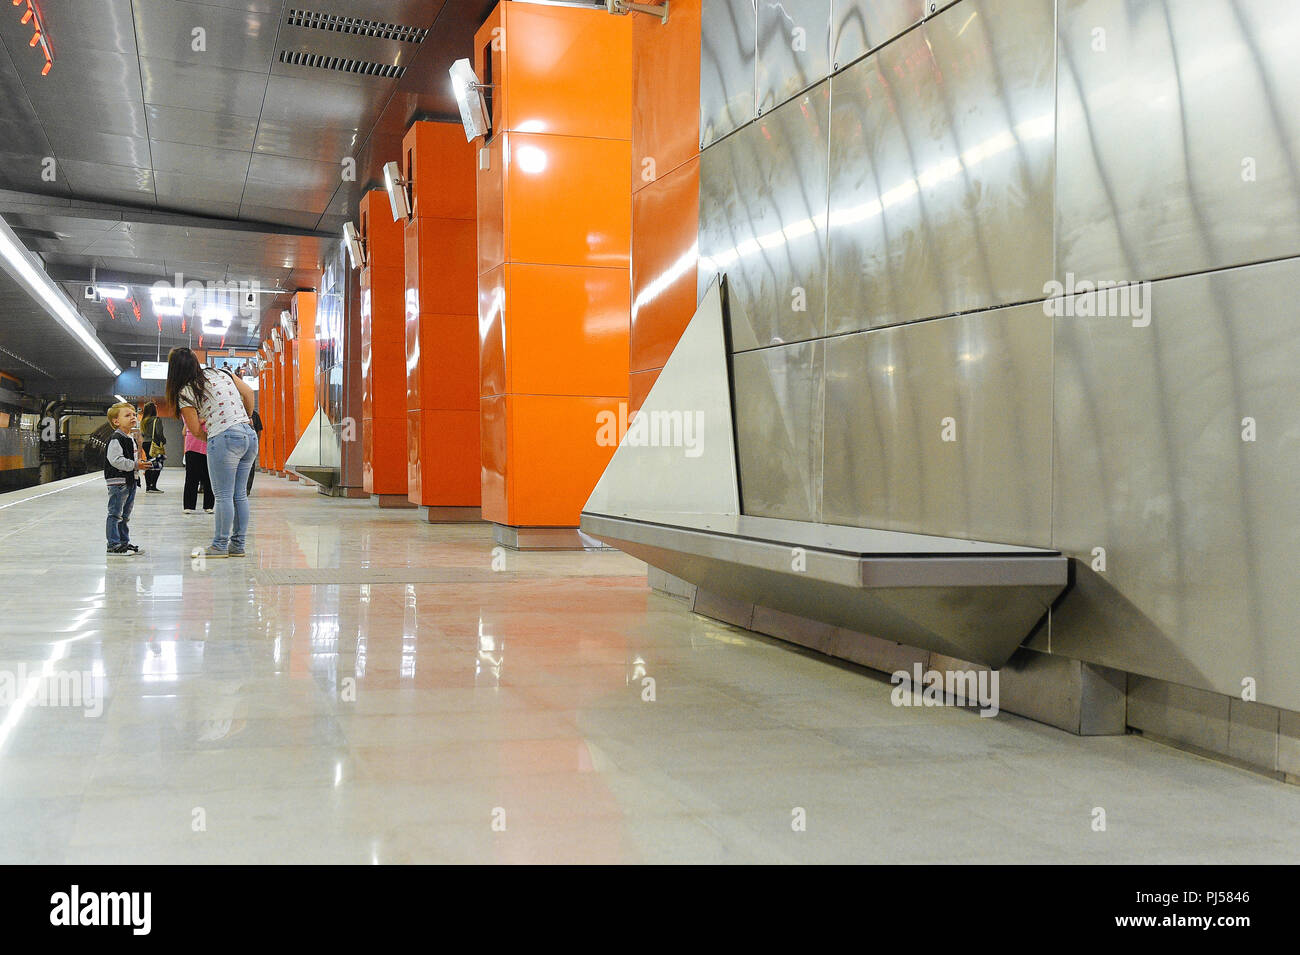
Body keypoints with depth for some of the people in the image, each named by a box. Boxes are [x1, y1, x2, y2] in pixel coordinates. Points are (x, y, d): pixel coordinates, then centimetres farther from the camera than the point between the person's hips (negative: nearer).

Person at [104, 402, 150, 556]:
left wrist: (141, 463, 9)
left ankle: (124, 542, 23)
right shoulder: (116, 438, -14)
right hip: (118, 481, -10)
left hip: (130, 481, 10)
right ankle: (114, 545, -4)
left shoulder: (131, 439, 17)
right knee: (115, 514, -6)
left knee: (125, 516, 16)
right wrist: (135, 465, -23)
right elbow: (116, 460, -23)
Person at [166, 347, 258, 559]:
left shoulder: (185, 392, -2)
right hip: (249, 434, 7)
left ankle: (220, 545, 4)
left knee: (224, 496, -1)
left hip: (224, 438, -7)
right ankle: (238, 544, 15)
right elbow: (248, 393, 17)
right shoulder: (221, 374, 14)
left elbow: (196, 430, -1)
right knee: (240, 494, 11)